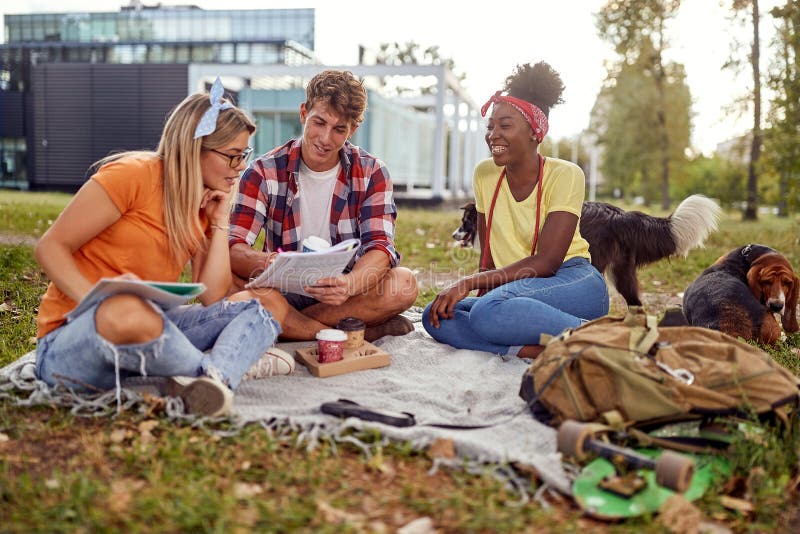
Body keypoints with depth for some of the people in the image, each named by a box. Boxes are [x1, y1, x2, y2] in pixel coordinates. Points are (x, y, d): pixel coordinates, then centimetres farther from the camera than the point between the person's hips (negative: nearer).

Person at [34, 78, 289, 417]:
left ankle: (214, 376, -36)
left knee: (268, 303, -7)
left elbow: (212, 298, 2)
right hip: (69, 338, -7)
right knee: (129, 312, -43)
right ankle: (234, 360, -18)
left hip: (152, 330, 7)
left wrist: (220, 223, -1)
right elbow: (50, 247, -11)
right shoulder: (133, 175, -11)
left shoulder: (207, 204, 8)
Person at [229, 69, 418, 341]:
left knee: (404, 283, -29)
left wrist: (349, 284, -38)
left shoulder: (371, 172, -1)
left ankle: (286, 326, -20)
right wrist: (265, 262, -40)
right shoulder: (264, 172, -4)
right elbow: (233, 248, -14)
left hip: (343, 295, 0)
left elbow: (380, 247, -14)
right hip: (283, 295, 0)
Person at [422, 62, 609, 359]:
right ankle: (532, 349, -27)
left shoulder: (565, 175, -9)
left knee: (490, 309, -35)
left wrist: (468, 283, -21)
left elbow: (546, 262, -17)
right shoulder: (484, 174, 7)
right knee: (436, 316, -19)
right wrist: (482, 297, -11)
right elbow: (488, 258, 8)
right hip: (519, 293, 5)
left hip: (574, 283, -5)